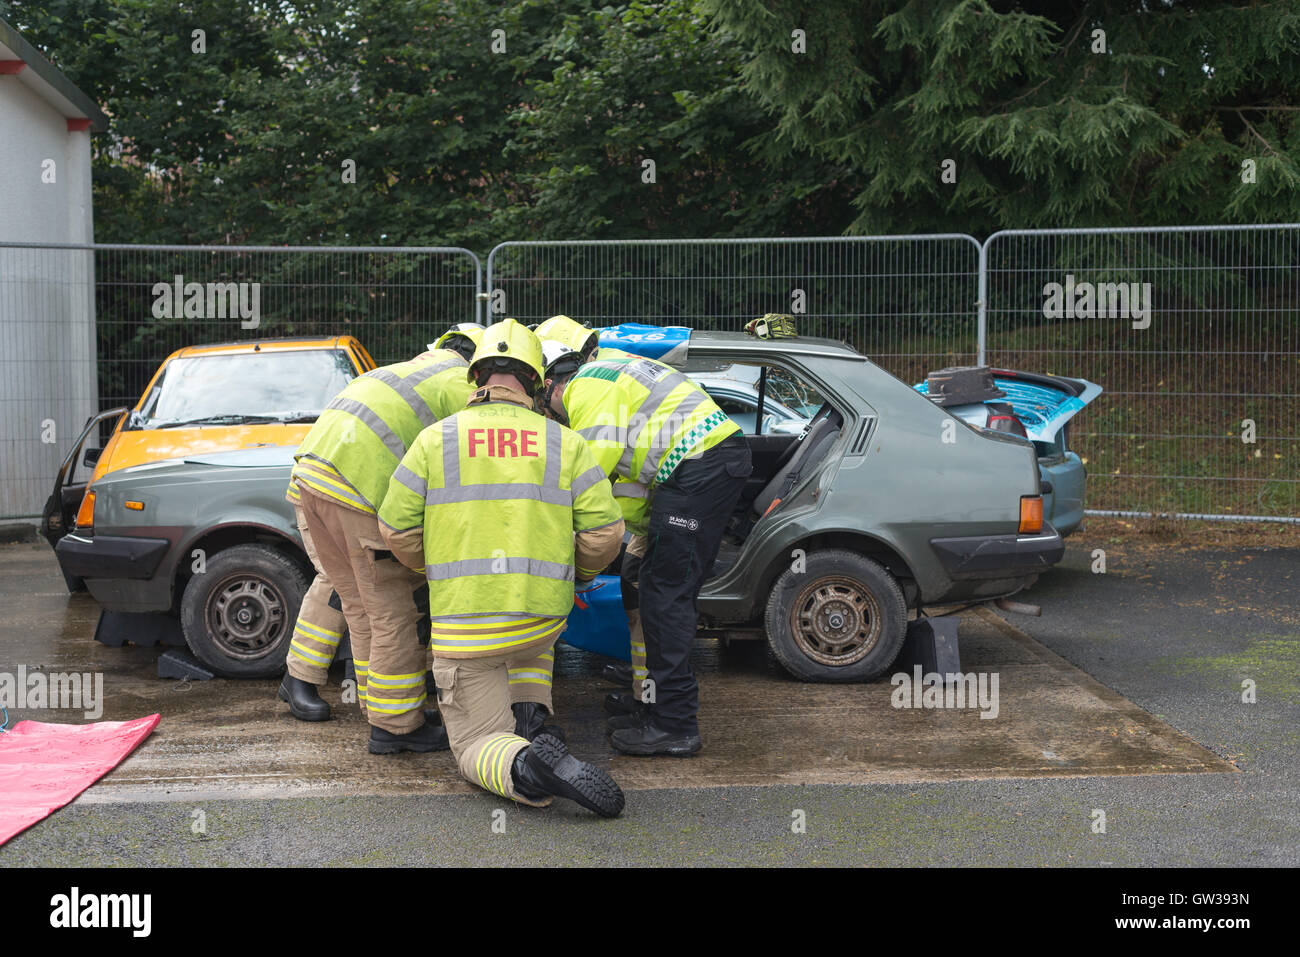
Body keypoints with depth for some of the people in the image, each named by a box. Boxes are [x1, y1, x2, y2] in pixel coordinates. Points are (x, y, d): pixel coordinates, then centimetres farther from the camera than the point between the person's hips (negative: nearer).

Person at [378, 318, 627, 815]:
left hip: (464, 623, -2)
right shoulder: (565, 444, 1)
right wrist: (579, 575, 19)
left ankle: (525, 764, -25)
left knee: (476, 746, 7)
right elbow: (604, 531, -3)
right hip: (543, 624, 3)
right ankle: (537, 727, 20)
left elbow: (397, 530, 0)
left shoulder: (436, 439, -1)